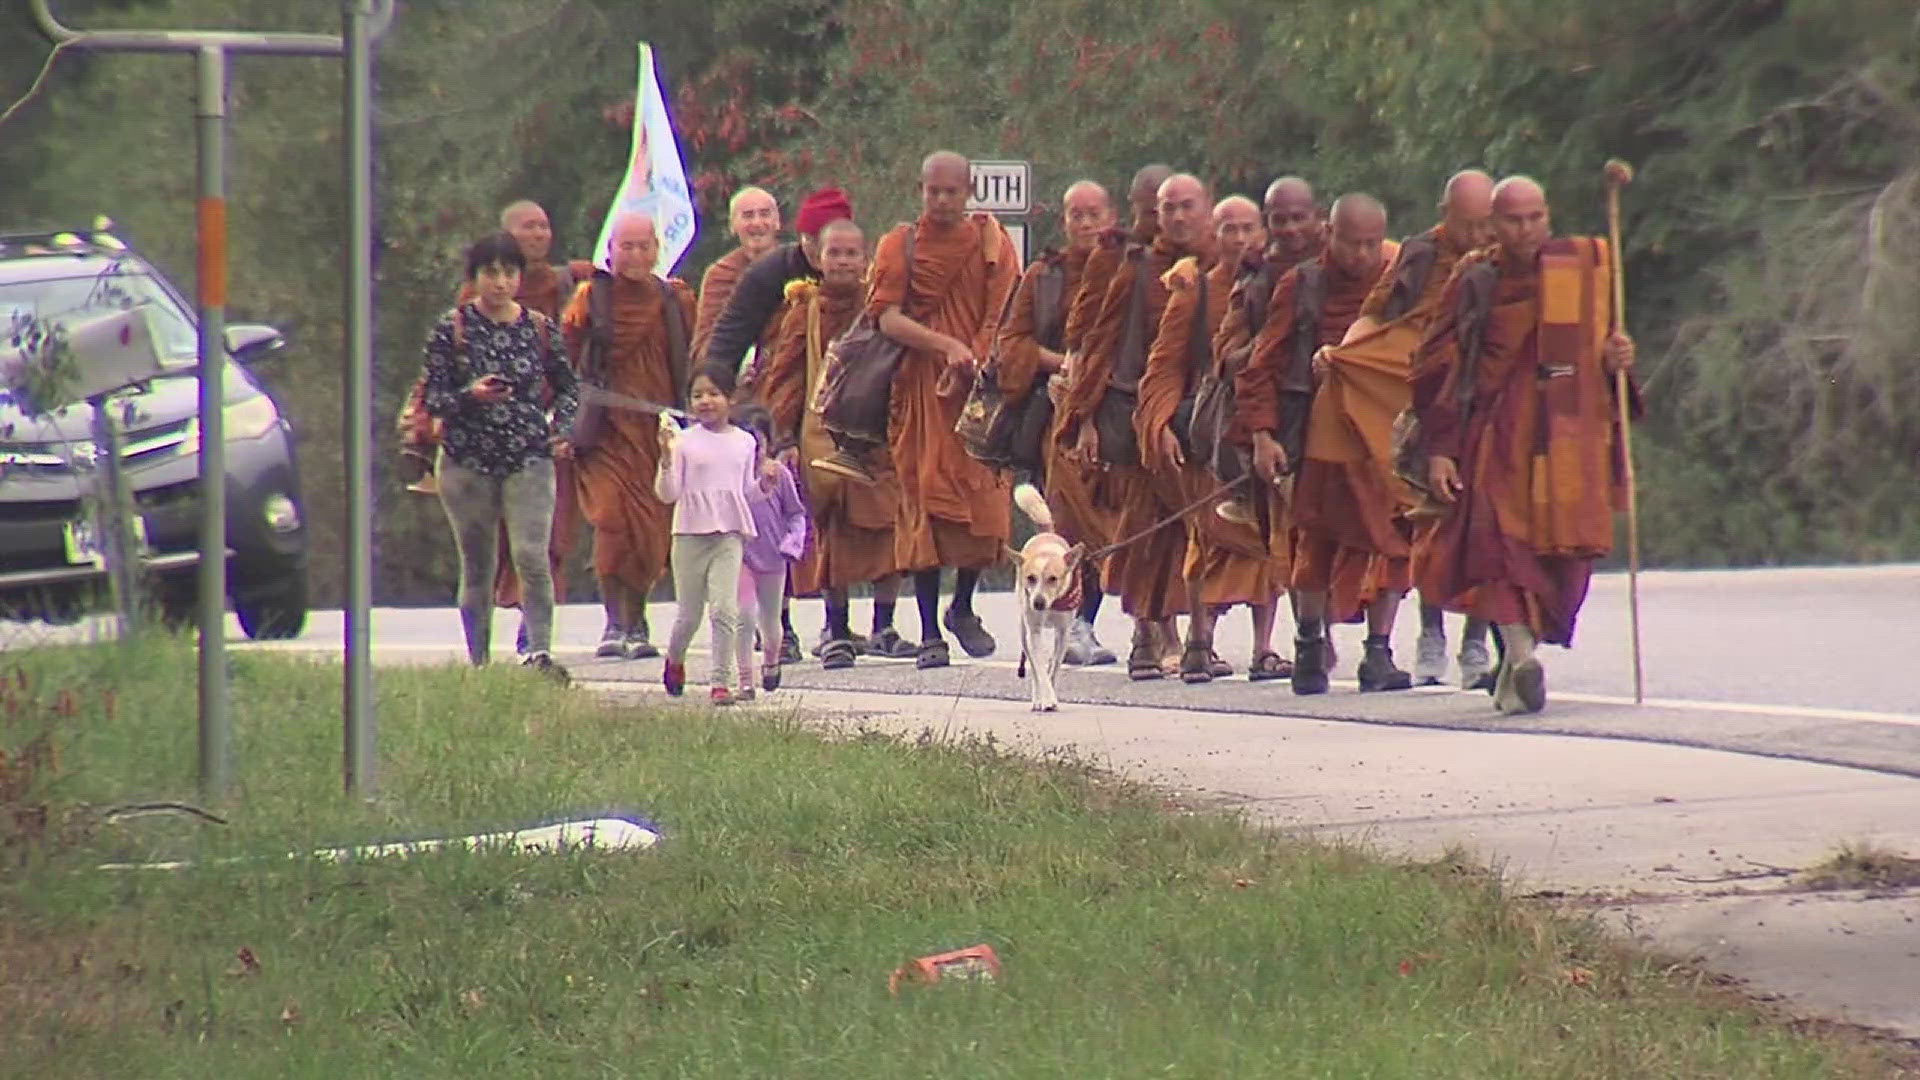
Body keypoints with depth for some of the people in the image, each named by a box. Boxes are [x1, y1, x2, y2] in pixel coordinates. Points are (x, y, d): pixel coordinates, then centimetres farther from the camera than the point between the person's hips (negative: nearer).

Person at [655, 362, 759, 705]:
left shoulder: (744, 442, 7)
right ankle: (674, 660, 37)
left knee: (725, 609, -13)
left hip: (729, 535, 1)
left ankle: (722, 681, -9)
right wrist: (666, 458, -20)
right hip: (690, 534, -1)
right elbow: (667, 494, -5)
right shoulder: (684, 441, -2)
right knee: (689, 615, 7)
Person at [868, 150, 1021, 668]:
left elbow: (1001, 317, 3)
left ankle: (963, 607, 18)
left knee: (984, 503, -5)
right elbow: (888, 318, -6)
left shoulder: (991, 242, 9)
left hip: (978, 389, 1)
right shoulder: (899, 245, 6)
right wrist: (946, 346, -18)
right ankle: (929, 631, -2)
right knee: (924, 502, -5)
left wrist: (969, 362, -12)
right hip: (919, 389, -1)